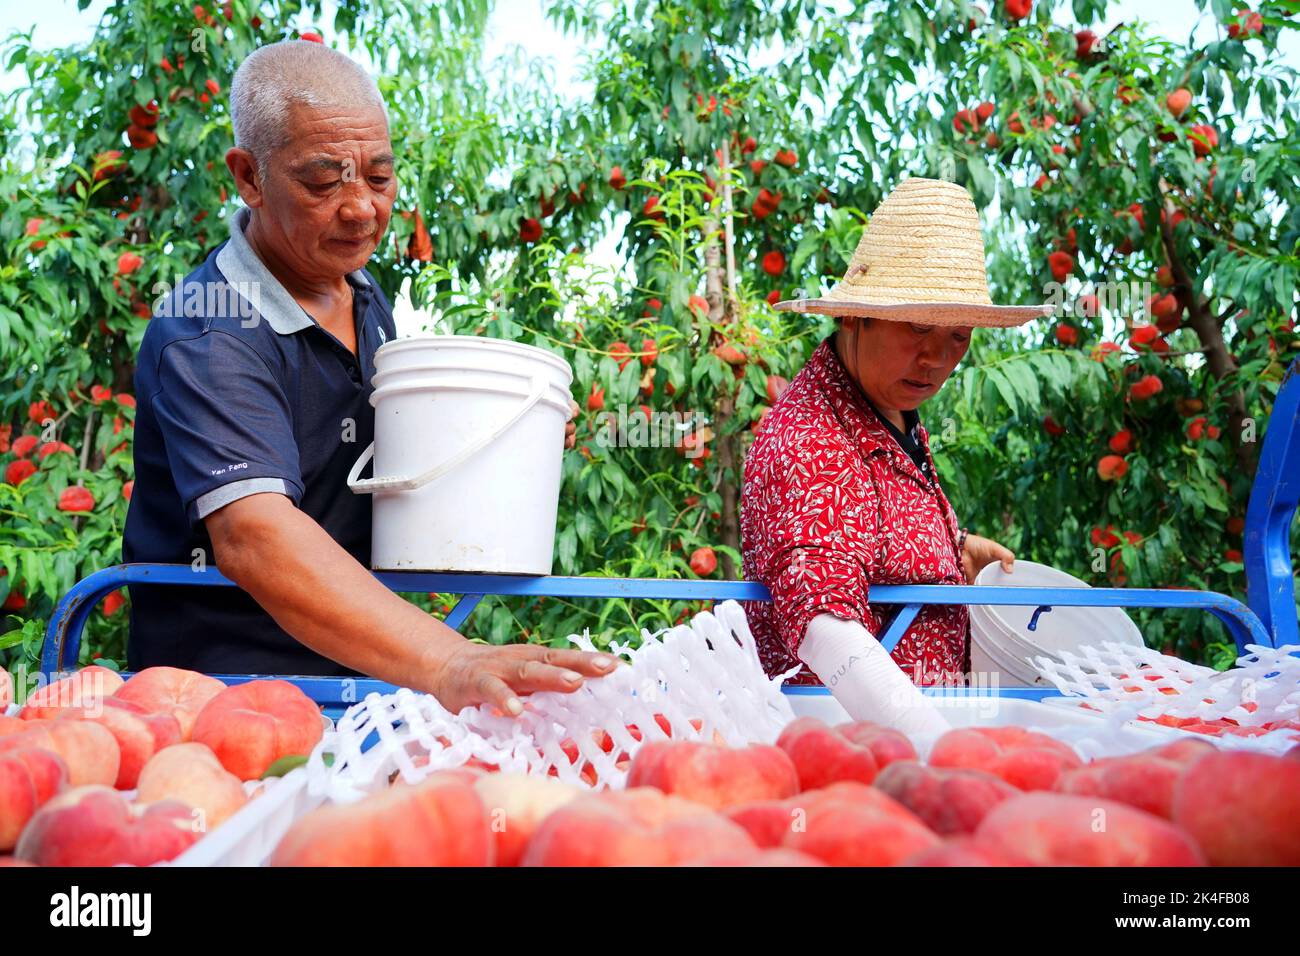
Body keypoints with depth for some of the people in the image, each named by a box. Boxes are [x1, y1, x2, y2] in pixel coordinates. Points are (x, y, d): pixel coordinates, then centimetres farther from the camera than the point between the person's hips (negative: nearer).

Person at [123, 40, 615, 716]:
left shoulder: (367, 298, 9)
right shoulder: (206, 337, -16)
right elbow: (251, 535, -31)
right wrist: (447, 665, -44)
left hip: (360, 677, 6)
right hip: (224, 702, -6)